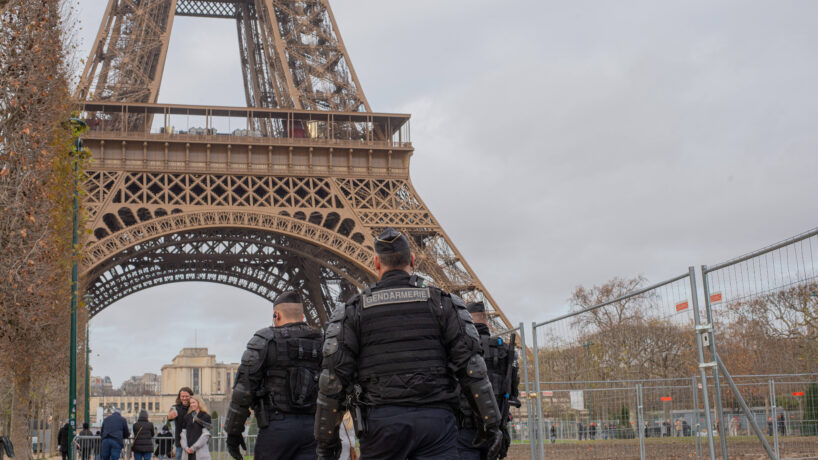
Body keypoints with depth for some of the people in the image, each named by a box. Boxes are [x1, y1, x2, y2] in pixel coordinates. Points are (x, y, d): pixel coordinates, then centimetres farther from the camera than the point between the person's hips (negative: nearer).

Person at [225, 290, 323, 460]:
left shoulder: (265, 340, 0)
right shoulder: (320, 343, 14)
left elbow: (244, 387, -6)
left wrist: (233, 431, -1)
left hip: (278, 424, -4)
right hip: (313, 426, 4)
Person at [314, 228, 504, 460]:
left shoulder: (353, 310, 7)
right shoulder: (442, 302, 8)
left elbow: (333, 378, 1)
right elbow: (471, 365, 0)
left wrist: (326, 438, 8)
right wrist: (490, 422, 6)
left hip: (381, 421, 0)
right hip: (436, 419, 0)